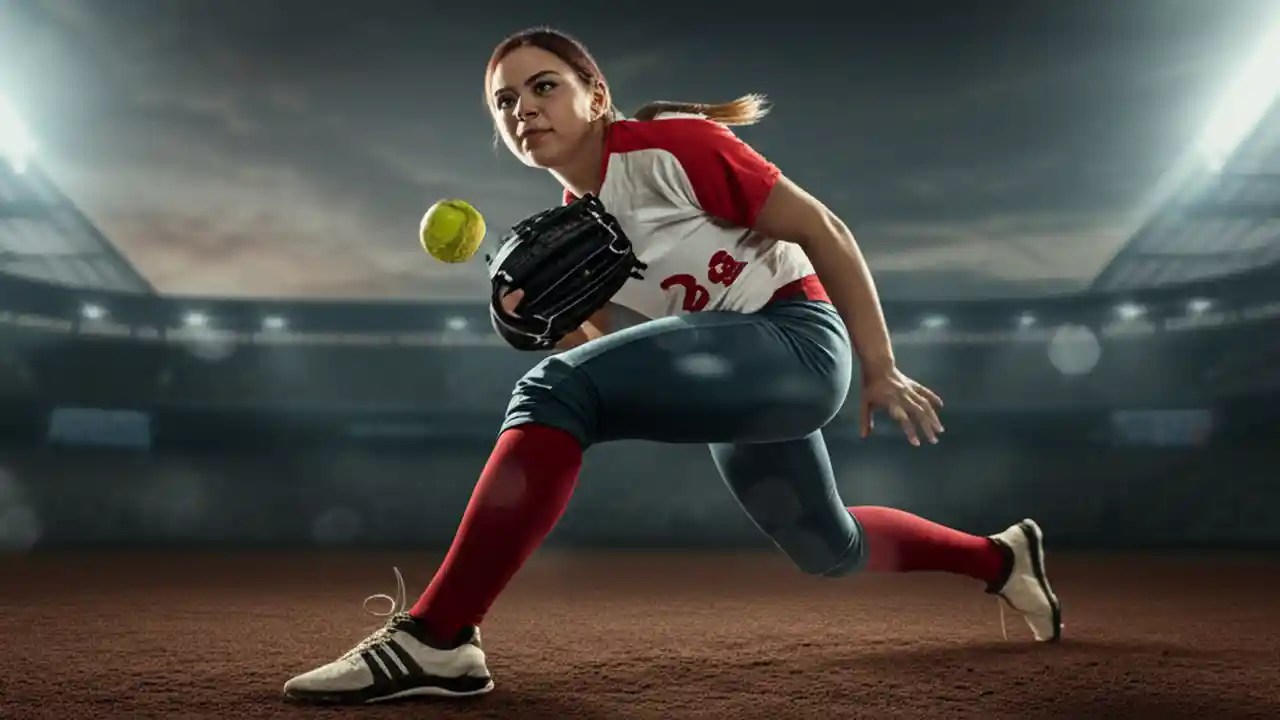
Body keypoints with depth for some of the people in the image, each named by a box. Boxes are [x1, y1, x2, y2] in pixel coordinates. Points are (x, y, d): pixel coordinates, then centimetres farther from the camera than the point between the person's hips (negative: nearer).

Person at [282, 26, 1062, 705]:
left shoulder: (671, 146, -14)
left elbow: (823, 230, -12)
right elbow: (607, 346, 15)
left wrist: (879, 368, -12)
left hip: (795, 341, -9)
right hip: (732, 369, 9)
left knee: (555, 391, -26)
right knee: (832, 550, 23)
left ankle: (434, 638, -28)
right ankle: (1004, 556, 49)